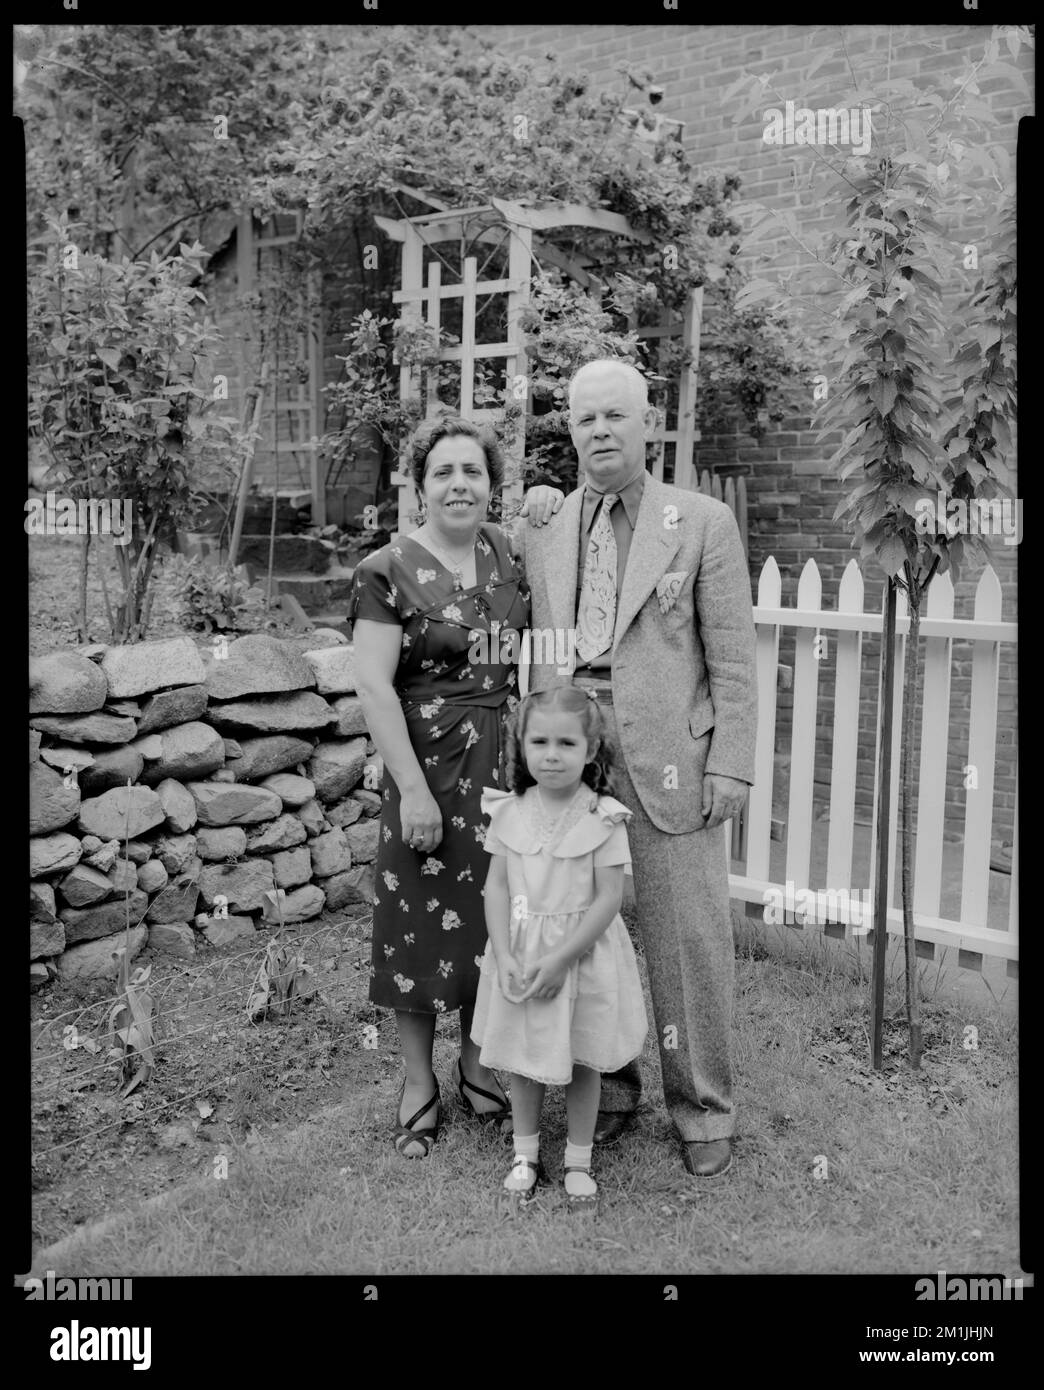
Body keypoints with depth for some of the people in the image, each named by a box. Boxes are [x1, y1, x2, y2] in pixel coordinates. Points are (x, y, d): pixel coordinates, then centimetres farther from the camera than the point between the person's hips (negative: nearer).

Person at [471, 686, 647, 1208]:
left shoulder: (603, 818, -15)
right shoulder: (509, 812, -5)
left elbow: (607, 899, -15)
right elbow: (497, 886, -2)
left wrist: (559, 959, -19)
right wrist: (505, 957, -13)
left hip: (582, 953, -3)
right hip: (519, 954, 3)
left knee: (582, 1061, 11)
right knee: (522, 1057, 15)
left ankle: (578, 1160, 30)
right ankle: (526, 1153, 34)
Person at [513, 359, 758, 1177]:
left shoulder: (703, 524, 2)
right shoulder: (540, 533, 12)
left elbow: (733, 658, -1)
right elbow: (529, 656, 14)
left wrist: (731, 766, -7)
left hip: (667, 762, -3)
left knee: (688, 940, 3)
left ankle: (703, 1108, 22)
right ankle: (607, 1090, 29)